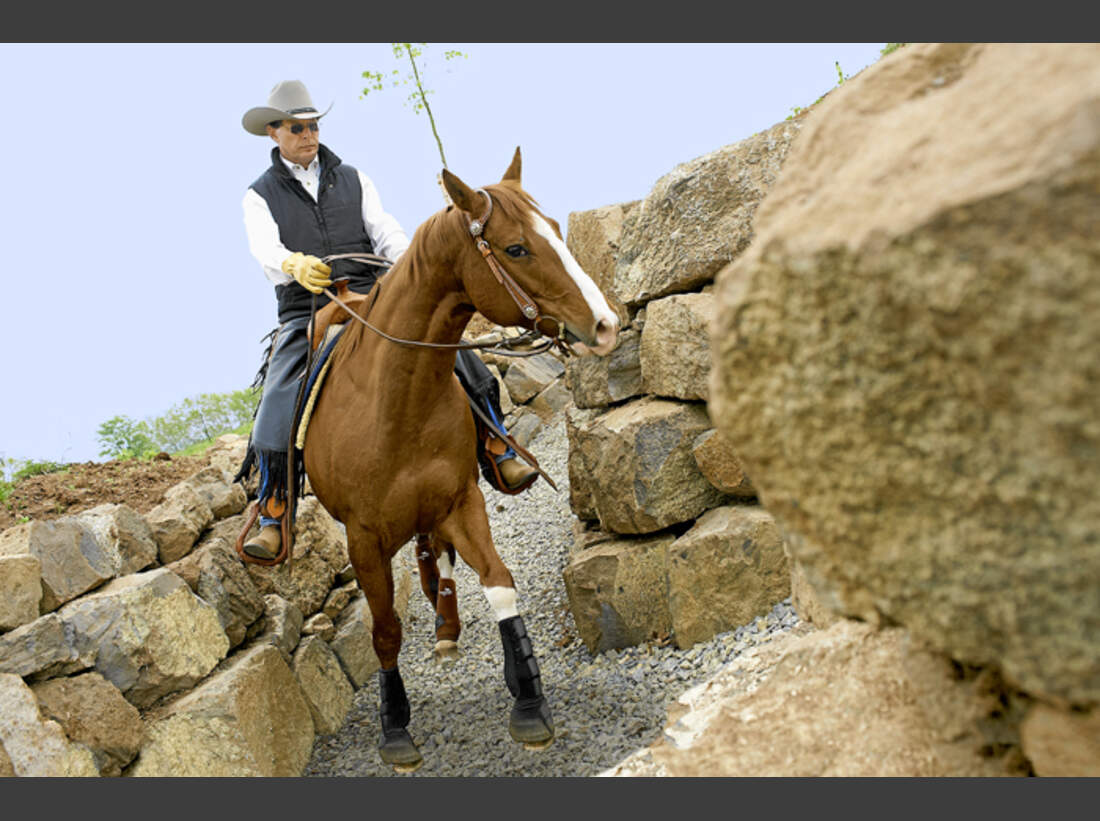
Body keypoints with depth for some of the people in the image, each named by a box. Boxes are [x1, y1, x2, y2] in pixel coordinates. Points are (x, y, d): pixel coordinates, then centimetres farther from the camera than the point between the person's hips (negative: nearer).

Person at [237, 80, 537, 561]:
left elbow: (386, 232, 2)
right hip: (305, 313, -1)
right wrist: (295, 266, -36)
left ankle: (499, 456, -12)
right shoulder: (260, 196, 8)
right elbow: (266, 252, -11)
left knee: (456, 357, -19)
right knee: (278, 408, -24)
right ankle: (272, 519, -12)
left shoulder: (353, 180, 15)